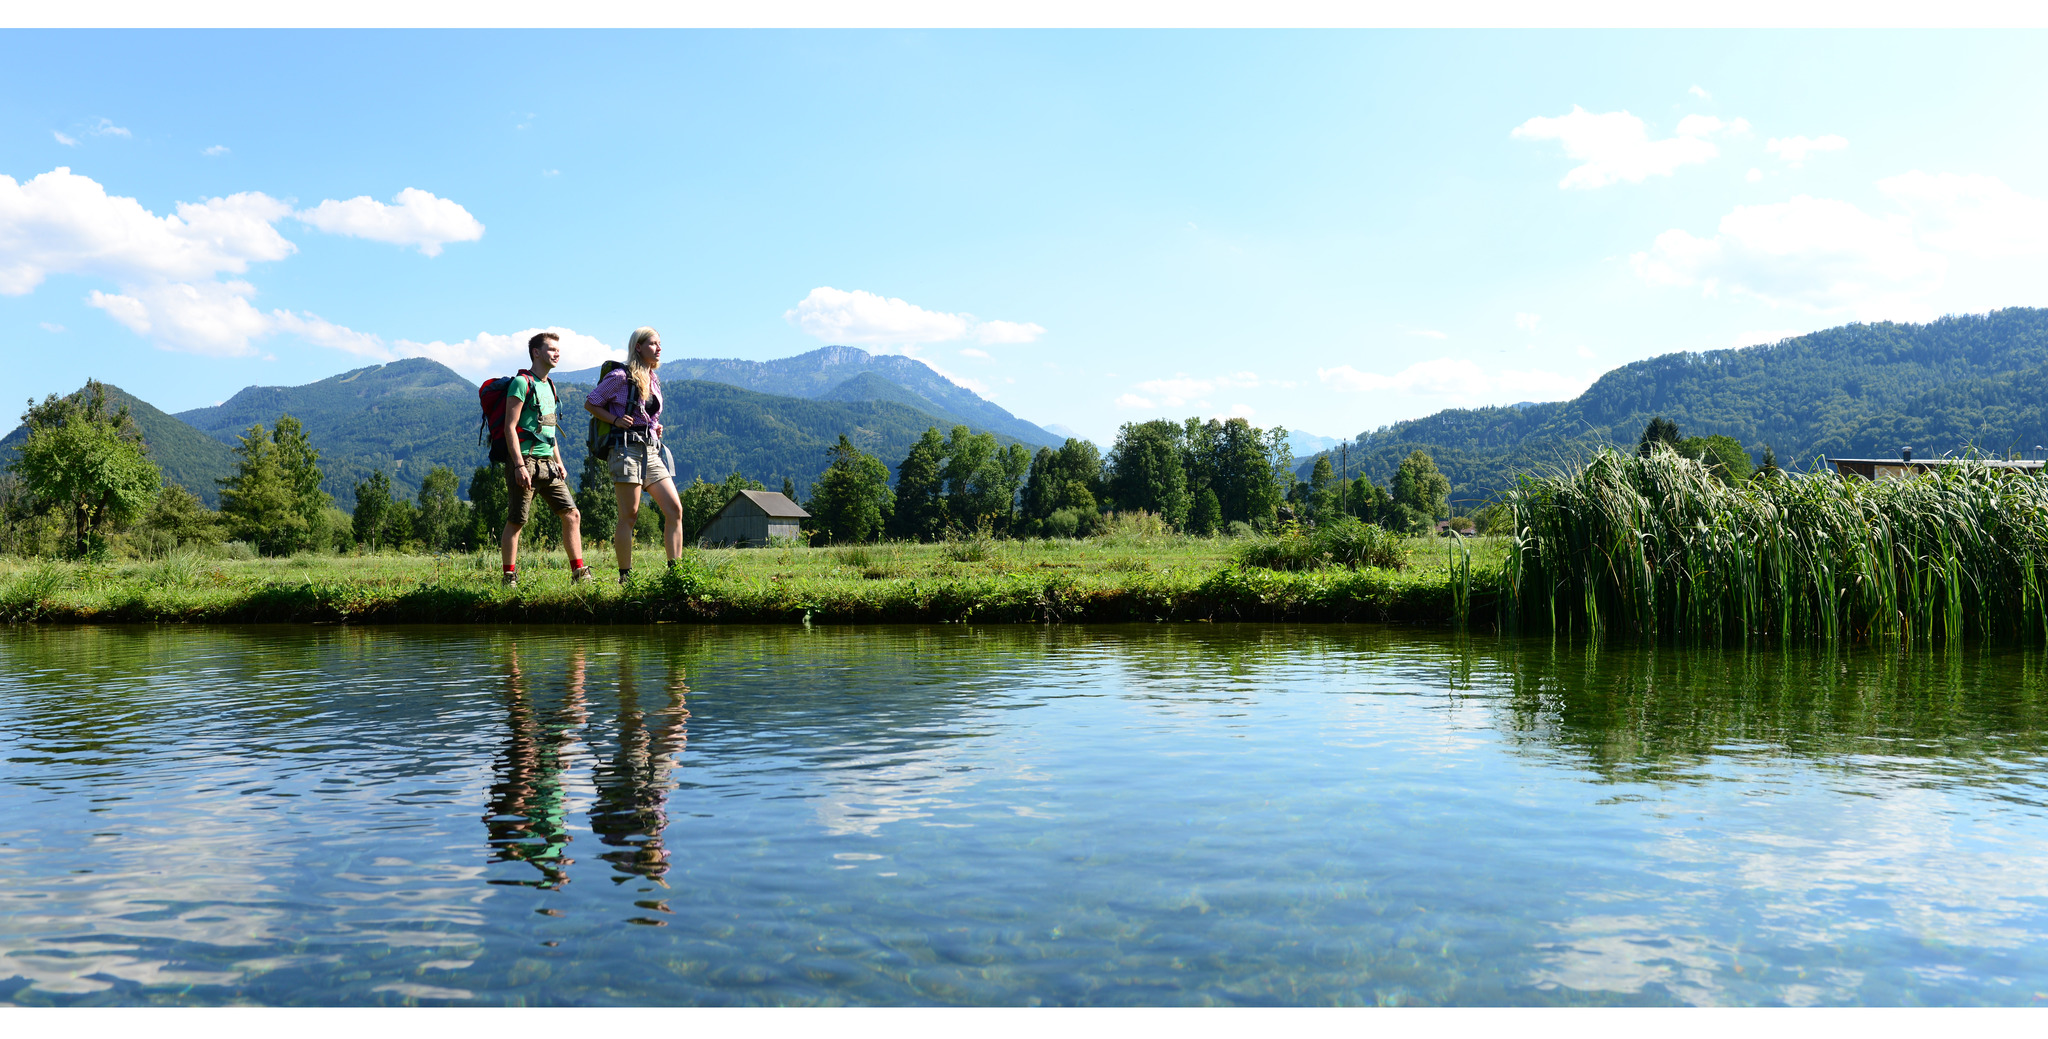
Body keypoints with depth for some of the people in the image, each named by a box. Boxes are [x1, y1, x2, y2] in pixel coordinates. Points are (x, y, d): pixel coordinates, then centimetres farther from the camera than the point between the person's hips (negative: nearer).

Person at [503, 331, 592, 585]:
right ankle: (509, 578, 6)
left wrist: (559, 462, 18)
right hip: (526, 462, -8)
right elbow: (510, 427, -13)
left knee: (572, 515, 2)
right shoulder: (522, 383, -7)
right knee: (516, 522, -1)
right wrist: (519, 465, -20)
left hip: (547, 465, 8)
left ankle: (579, 574, 5)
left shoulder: (549, 386, 18)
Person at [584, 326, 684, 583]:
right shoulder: (620, 377, -4)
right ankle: (625, 576, 0)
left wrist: (655, 426, 12)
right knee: (629, 515, -6)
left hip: (651, 450, 7)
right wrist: (616, 420, -10)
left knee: (675, 509, -4)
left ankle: (675, 571, -1)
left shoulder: (654, 380, 17)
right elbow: (590, 403, 2)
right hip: (627, 448, -7)